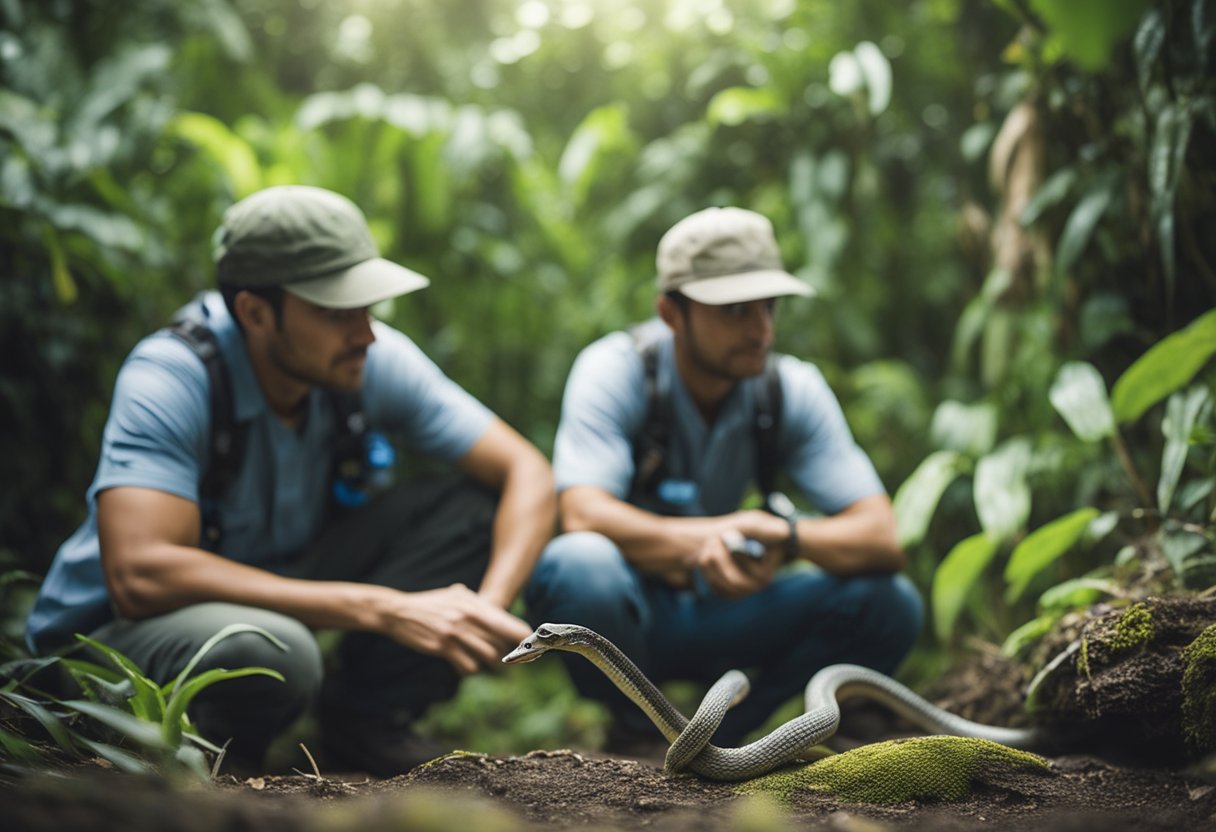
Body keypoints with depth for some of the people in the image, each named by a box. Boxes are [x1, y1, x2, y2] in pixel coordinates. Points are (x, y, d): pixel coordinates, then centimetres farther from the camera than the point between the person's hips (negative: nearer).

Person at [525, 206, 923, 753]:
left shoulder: (793, 389, -10)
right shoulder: (614, 370, -19)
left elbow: (880, 538, -17)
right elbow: (582, 514, -34)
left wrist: (788, 536, -38)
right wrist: (700, 541, -51)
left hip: (714, 616, 4)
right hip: (623, 606, -3)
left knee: (888, 604, -16)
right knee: (582, 564, -39)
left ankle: (719, 736, -1)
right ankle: (634, 730, -8)